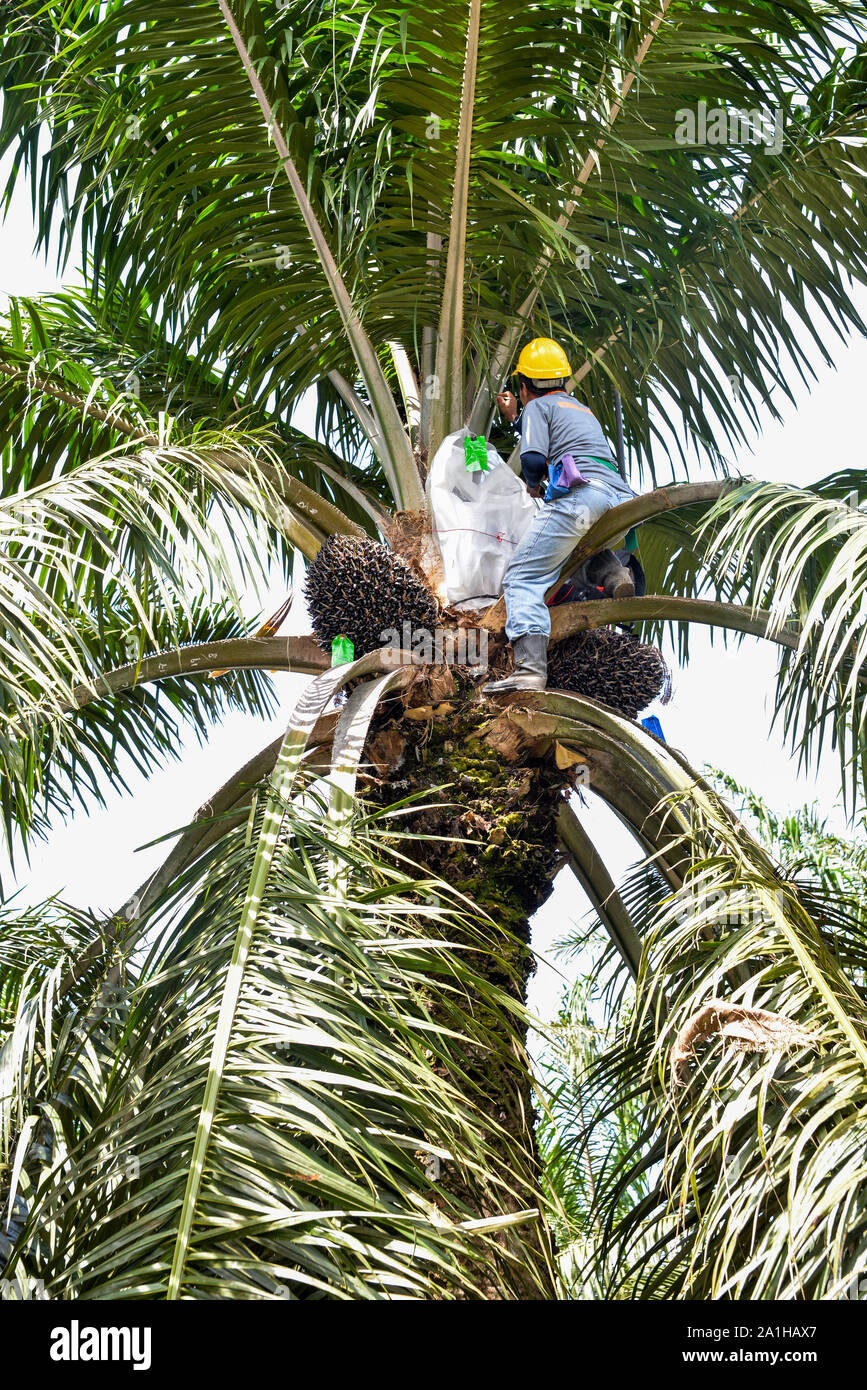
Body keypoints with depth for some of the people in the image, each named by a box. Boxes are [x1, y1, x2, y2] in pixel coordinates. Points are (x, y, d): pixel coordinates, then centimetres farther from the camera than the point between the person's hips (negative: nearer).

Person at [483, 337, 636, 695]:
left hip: (581, 494, -7)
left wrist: (533, 484, 17)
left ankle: (530, 668, -30)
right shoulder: (583, 410, 35)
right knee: (582, 533, 40)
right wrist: (513, 419, 55)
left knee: (523, 578, -9)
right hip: (620, 498, 8)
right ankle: (614, 572, 5)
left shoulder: (538, 407, 12)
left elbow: (534, 460, -4)